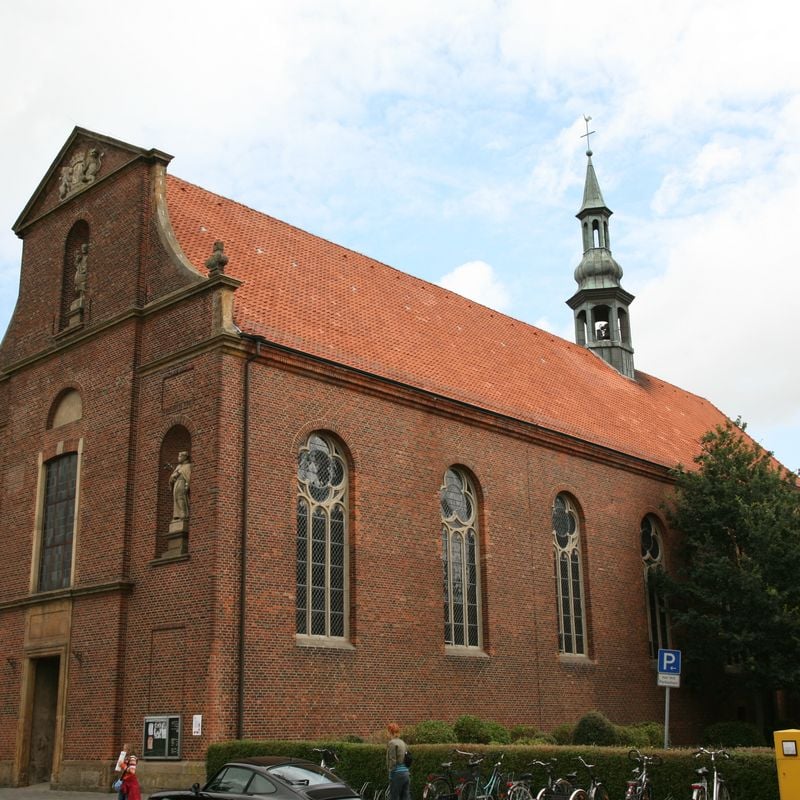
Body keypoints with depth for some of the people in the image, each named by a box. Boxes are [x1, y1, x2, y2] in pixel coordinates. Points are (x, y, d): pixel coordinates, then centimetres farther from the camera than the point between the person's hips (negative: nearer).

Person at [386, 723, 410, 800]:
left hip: (397, 774, -7)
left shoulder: (392, 743, -9)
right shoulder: (403, 743, 14)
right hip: (406, 773, 7)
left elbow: (392, 761, -14)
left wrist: (391, 775, -7)